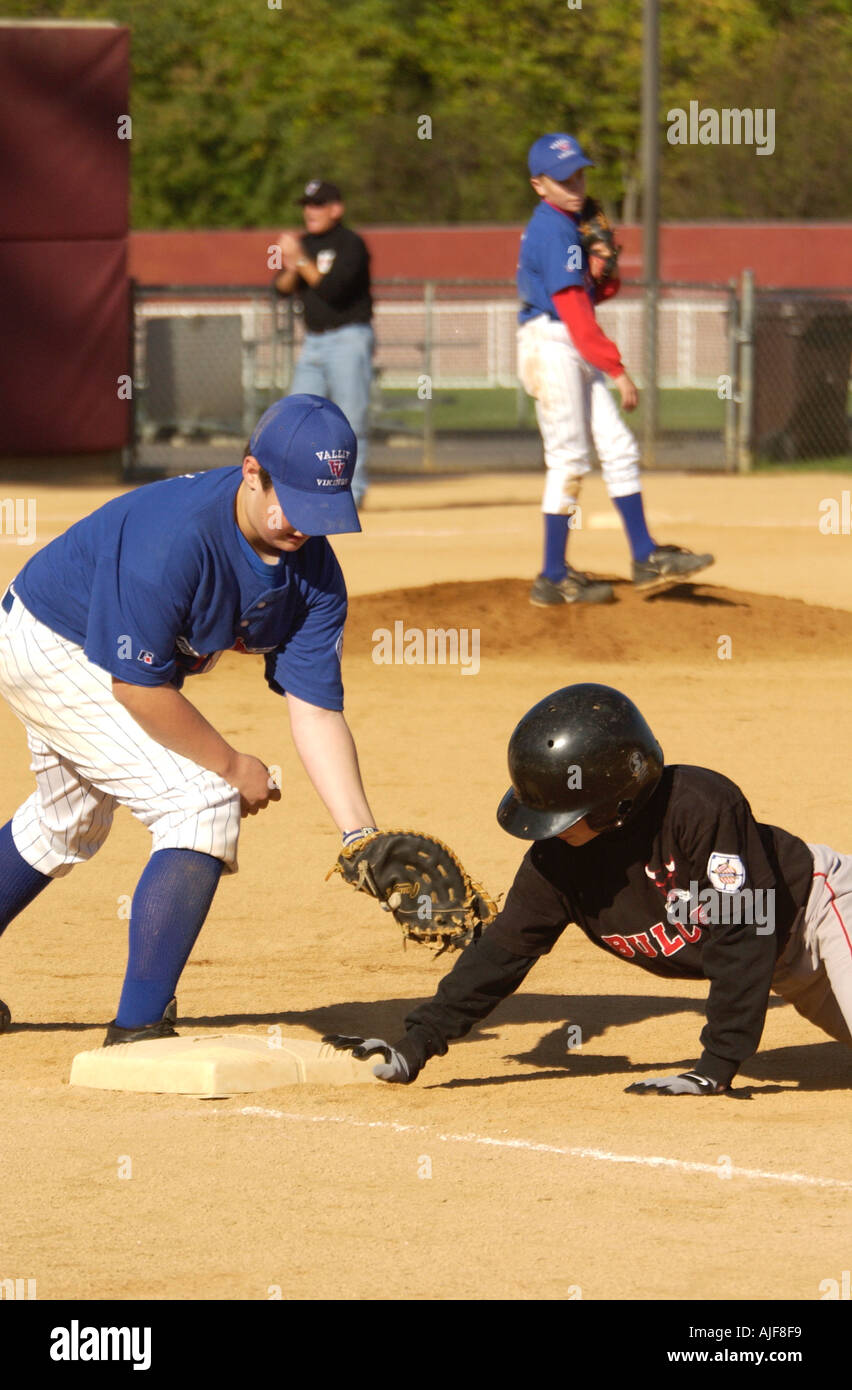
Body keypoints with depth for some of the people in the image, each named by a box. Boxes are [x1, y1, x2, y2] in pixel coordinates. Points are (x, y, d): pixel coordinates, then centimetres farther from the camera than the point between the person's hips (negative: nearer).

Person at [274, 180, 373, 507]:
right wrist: (291, 268, -11)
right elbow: (282, 289, 8)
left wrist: (302, 261, -19)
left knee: (349, 419, -6)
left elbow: (333, 289, -21)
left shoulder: (350, 244, -10)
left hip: (348, 339, -8)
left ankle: (353, 490, -2)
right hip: (313, 342, 8)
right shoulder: (304, 244, 12)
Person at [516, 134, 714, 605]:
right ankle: (552, 580, -1)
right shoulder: (554, 229, -16)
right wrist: (617, 369, -21)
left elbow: (588, 294, 18)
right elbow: (573, 308, -21)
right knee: (568, 460, -6)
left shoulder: (566, 225, 15)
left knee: (618, 447, 8)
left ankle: (646, 559, 9)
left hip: (575, 353, 10)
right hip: (551, 346, -10)